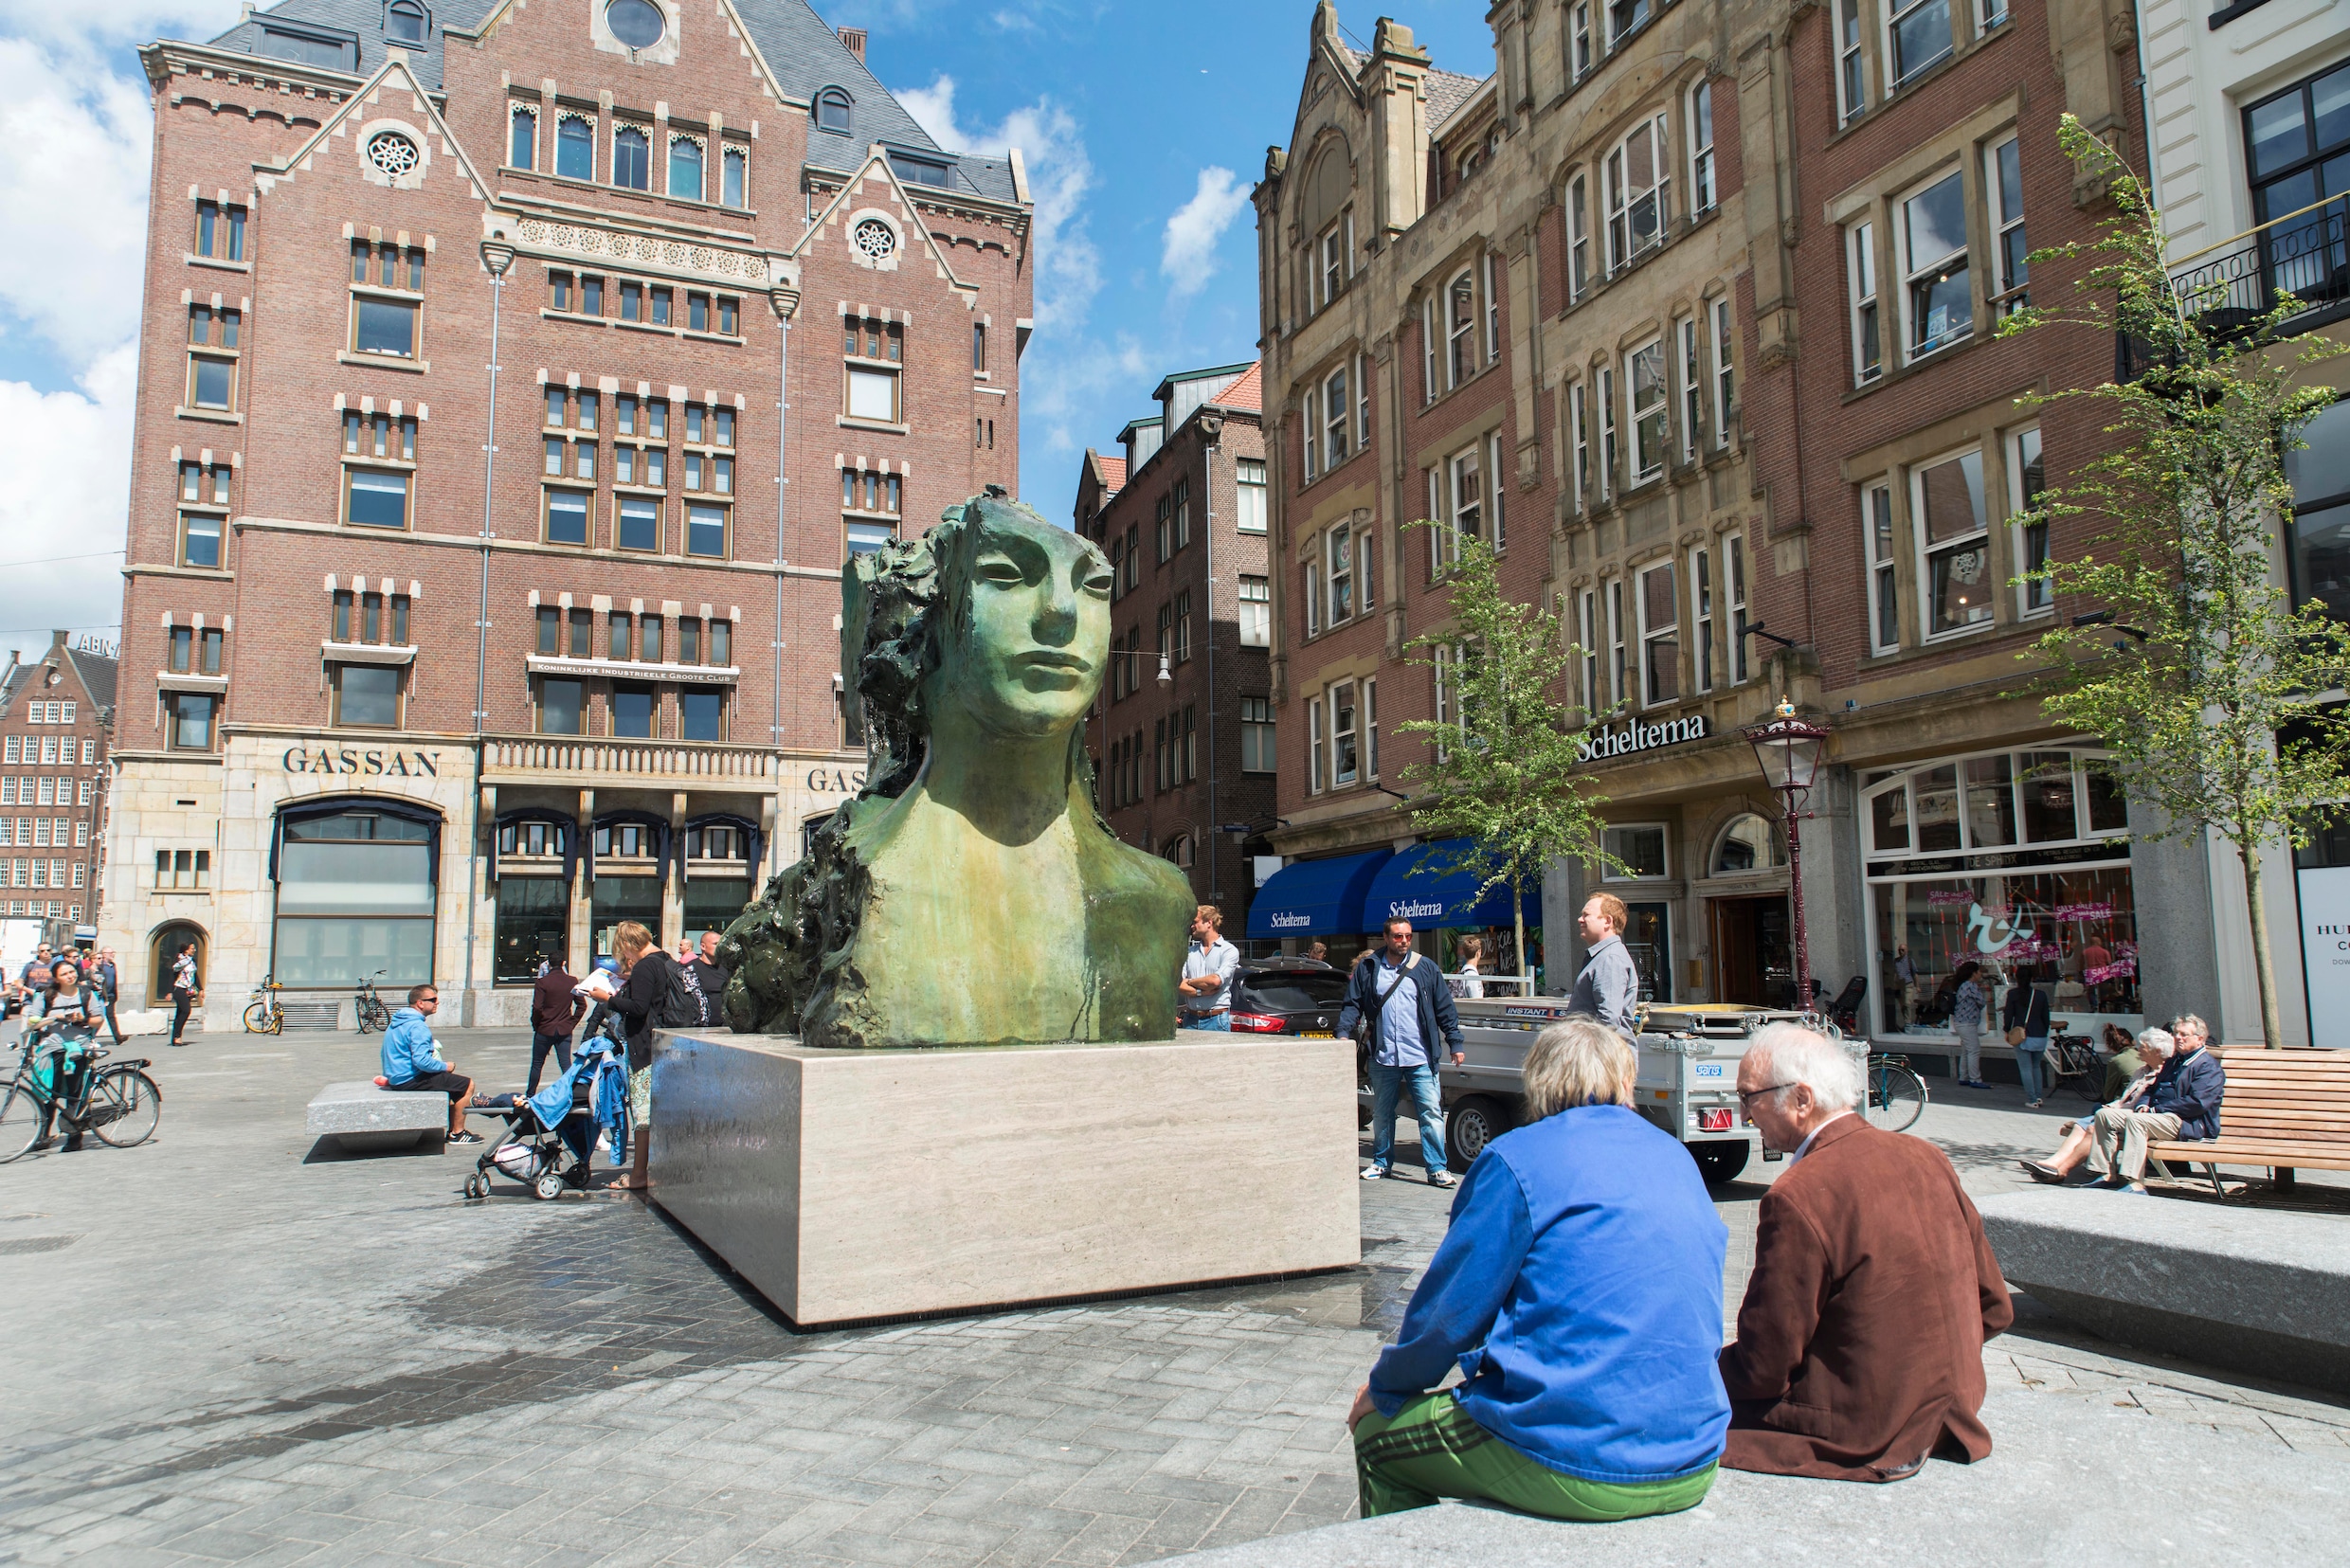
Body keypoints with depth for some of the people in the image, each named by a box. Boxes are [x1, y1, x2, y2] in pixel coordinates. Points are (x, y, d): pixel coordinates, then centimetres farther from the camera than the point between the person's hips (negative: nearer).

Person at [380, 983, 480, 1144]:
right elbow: (422, 1061, -28)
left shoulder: (398, 1021, 12)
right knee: (467, 1085, -7)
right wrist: (445, 1067, -12)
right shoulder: (417, 1026, -21)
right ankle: (457, 1133, 0)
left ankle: (452, 1129, 25)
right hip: (410, 1080, -11)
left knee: (457, 1081, 25)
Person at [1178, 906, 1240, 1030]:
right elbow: (1179, 985, 6)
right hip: (1190, 1019, 5)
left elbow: (1216, 980, -14)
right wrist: (1201, 992, -11)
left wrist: (1189, 981, 0)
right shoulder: (1190, 952, 15)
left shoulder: (1229, 950, -2)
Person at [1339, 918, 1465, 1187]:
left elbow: (1445, 1009, 6)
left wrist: (1455, 1043, 1)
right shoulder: (1367, 970, 6)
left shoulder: (1426, 968, 5)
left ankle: (1436, 1168, 1)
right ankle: (1381, 1161, 28)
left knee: (1431, 1112, -5)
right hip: (1383, 1057, 1)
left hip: (1420, 1058, -1)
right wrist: (1343, 1033, -9)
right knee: (1381, 1113, 13)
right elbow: (1352, 1005, 6)